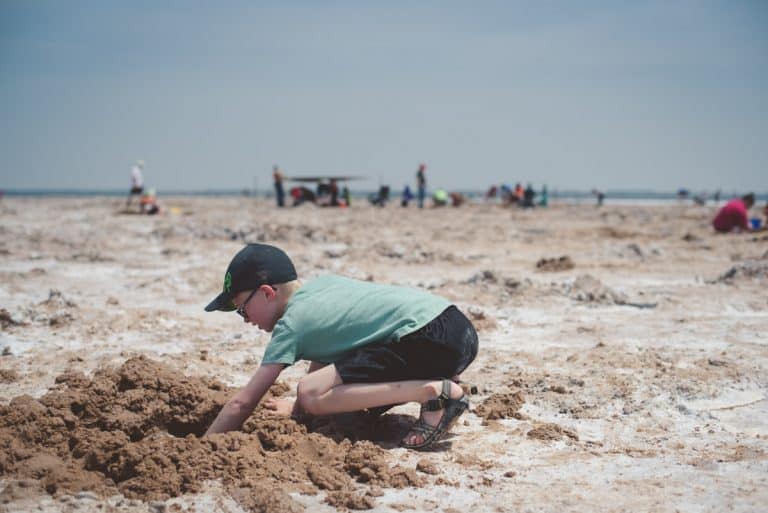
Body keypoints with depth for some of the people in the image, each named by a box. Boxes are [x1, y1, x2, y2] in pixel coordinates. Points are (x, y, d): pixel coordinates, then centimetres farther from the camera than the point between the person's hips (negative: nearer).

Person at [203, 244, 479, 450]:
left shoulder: (290, 326, -2)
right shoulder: (320, 284, 21)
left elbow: (242, 403, -2)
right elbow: (322, 361, 33)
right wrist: (299, 407, 35)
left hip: (427, 337, -10)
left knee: (309, 393, -14)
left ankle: (435, 392, -18)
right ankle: (440, 381, 9)